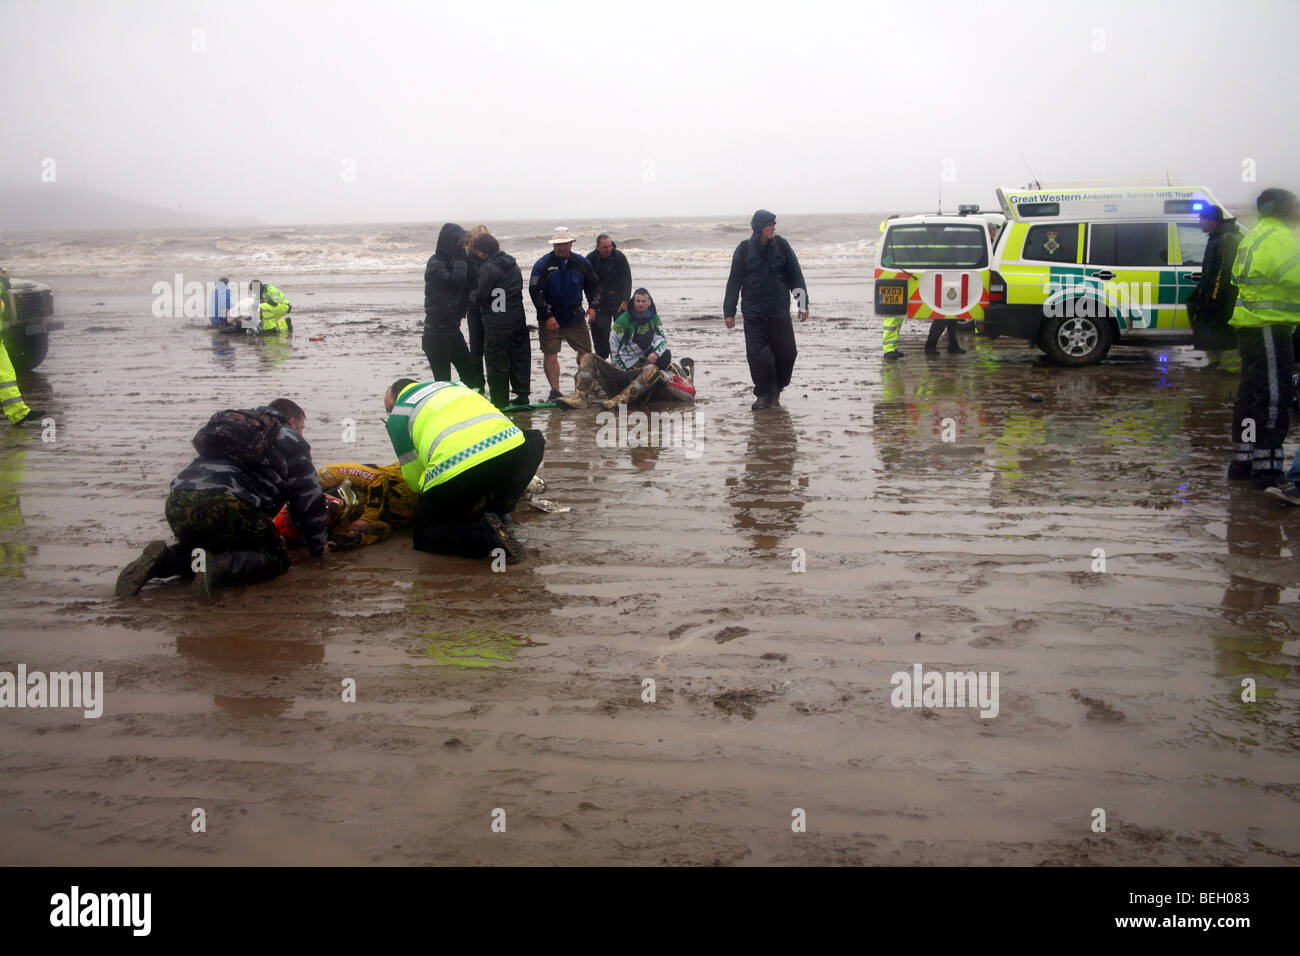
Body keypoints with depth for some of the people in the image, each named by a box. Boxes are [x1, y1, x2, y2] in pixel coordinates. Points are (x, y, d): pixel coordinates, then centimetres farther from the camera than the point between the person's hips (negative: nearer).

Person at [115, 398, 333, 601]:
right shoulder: (290, 441, 17)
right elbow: (308, 499, 16)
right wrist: (317, 546, 27)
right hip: (225, 506, -7)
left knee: (204, 545, 35)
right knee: (276, 558, 7)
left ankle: (161, 559, 3)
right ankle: (217, 567, -21)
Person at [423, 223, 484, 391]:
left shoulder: (451, 261, 14)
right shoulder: (436, 264, -13)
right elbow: (456, 281, -29)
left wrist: (464, 258, 1)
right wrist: (460, 259, -16)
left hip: (452, 328, 9)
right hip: (437, 332, -9)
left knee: (470, 374, 9)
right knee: (443, 379, -6)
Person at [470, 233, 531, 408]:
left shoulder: (488, 267, -14)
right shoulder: (512, 264, 11)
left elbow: (480, 296, -15)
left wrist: (472, 296, 9)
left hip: (497, 325, -7)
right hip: (518, 320, 8)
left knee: (496, 363, 1)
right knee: (519, 358, 15)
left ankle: (499, 402, 5)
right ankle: (522, 395, 21)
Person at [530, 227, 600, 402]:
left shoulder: (582, 263, 4)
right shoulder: (543, 265, -7)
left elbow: (594, 285, 17)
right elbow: (535, 291, -11)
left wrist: (592, 306, 1)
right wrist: (548, 316, -16)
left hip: (575, 317, 3)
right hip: (550, 319, -3)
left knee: (585, 351, 5)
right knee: (550, 354, -8)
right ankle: (555, 391, -2)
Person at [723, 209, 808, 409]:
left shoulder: (781, 246, 4)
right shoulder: (744, 250, 1)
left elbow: (796, 276, 9)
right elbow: (734, 282, 6)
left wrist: (802, 304, 5)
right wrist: (729, 312, 4)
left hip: (779, 311, 1)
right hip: (753, 313, -1)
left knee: (787, 352, -1)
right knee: (756, 354, -6)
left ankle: (776, 389, 21)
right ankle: (763, 394, 5)